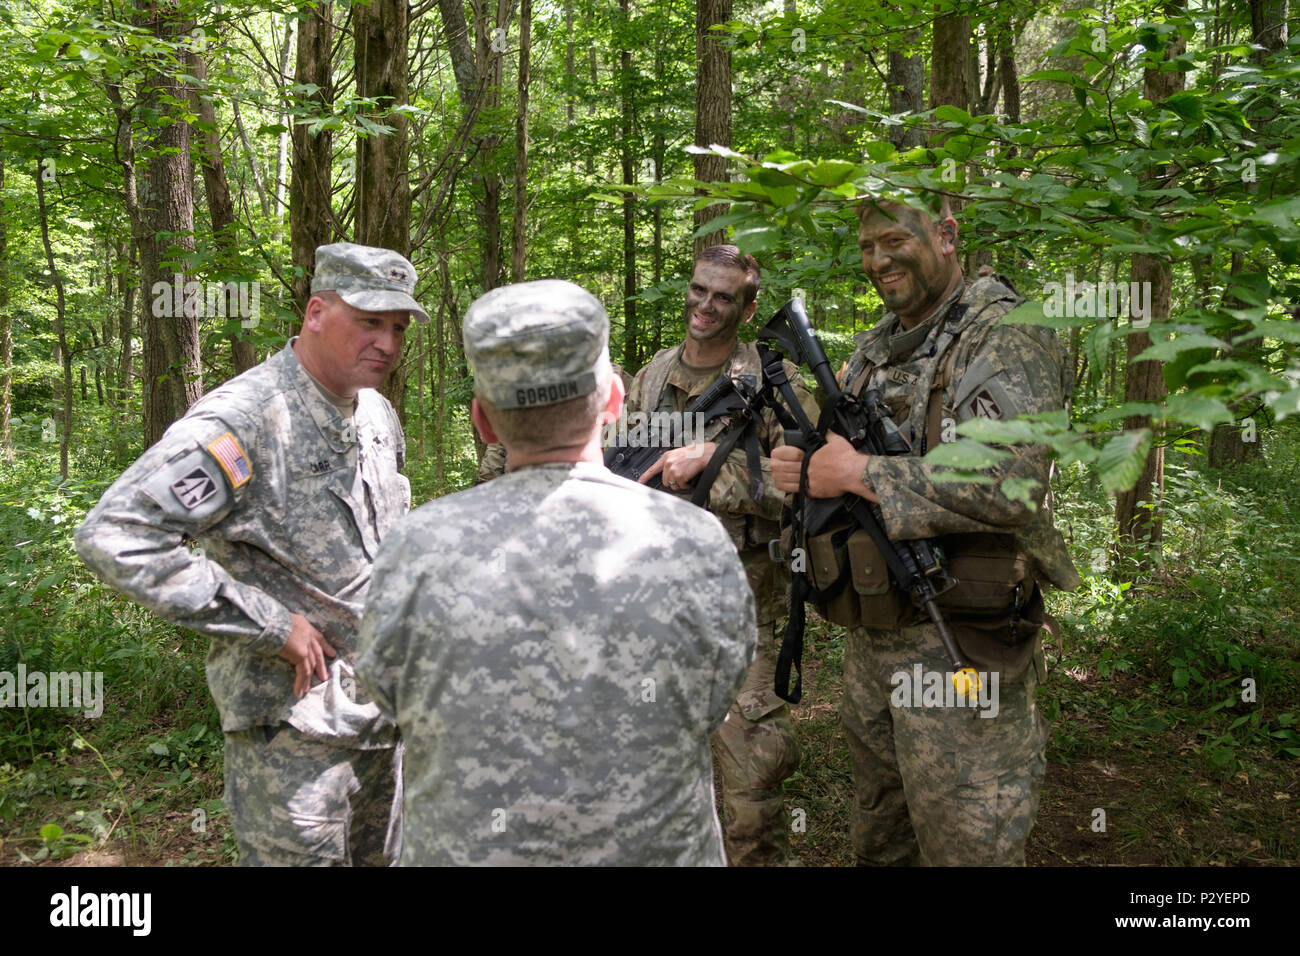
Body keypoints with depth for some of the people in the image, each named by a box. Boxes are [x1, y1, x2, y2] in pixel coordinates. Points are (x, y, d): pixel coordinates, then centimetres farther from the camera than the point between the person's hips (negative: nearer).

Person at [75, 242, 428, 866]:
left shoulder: (379, 417, 7)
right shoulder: (241, 420, -21)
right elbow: (115, 537, -29)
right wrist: (272, 626, -25)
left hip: (383, 710, 8)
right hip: (294, 718, -8)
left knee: (381, 854, 21)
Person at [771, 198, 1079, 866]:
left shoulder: (1008, 334, -14)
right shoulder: (873, 348, 12)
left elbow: (1010, 484, -28)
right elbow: (841, 452, 19)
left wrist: (861, 473, -22)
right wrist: (799, 468, -6)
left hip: (961, 642, -8)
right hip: (872, 630, 8)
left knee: (967, 841, 5)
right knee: (877, 833, 23)